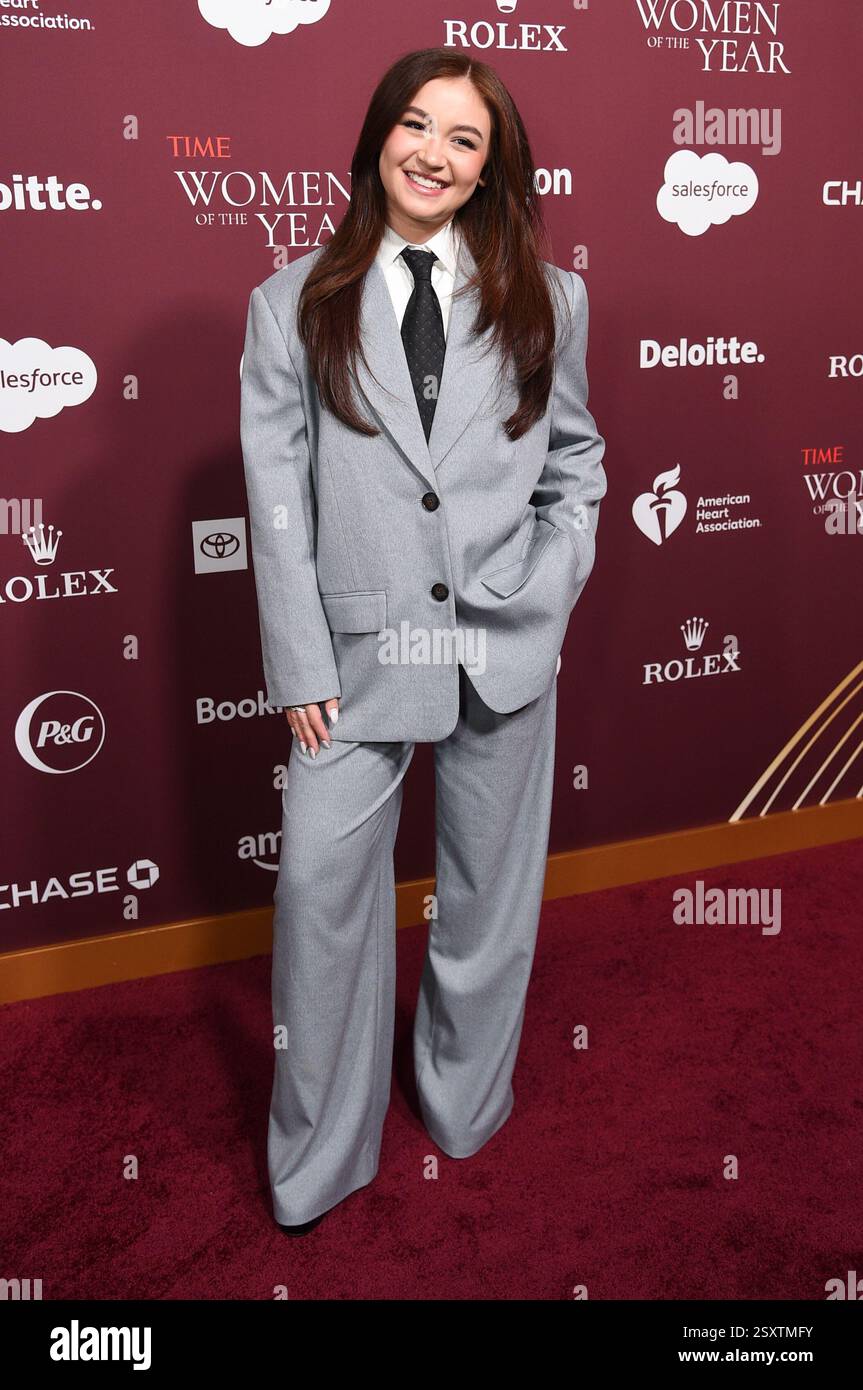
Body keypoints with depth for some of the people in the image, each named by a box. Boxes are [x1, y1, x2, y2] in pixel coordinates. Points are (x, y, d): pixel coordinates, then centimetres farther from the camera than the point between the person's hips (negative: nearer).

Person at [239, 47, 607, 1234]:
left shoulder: (547, 300, 6)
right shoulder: (294, 304, 2)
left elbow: (577, 459, 12)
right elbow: (278, 497, -2)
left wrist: (552, 590, -3)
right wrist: (300, 666, -7)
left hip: (506, 646, 1)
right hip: (360, 643, -1)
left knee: (490, 886, 13)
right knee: (320, 881, -1)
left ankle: (465, 1109, 37)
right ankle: (317, 1157, 20)